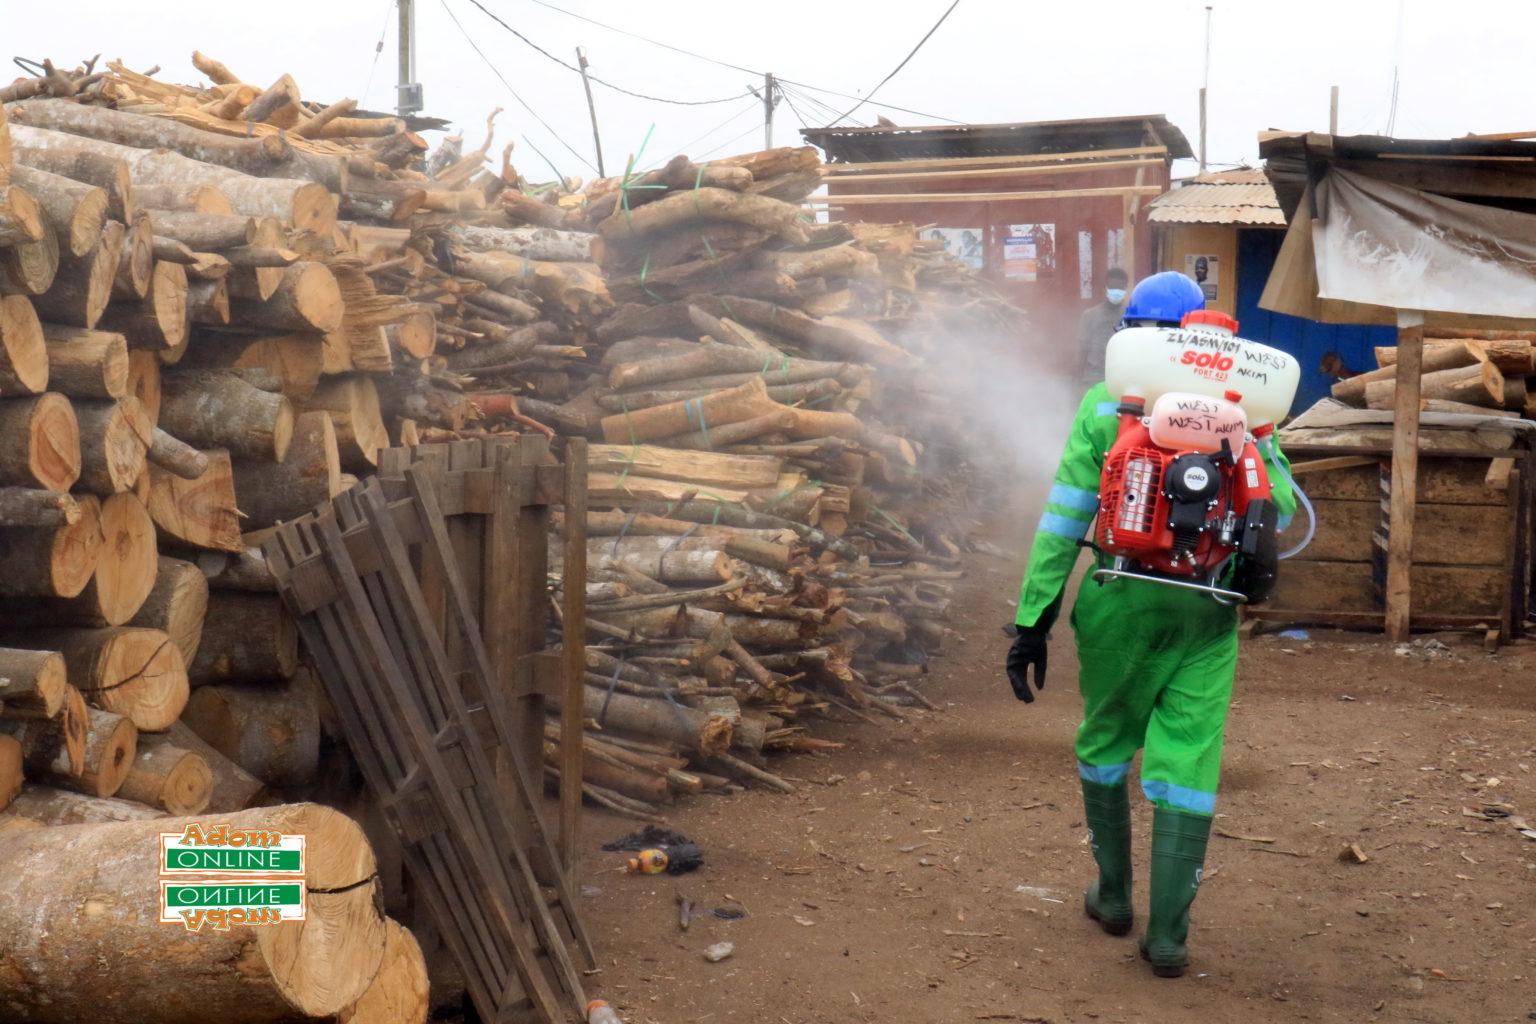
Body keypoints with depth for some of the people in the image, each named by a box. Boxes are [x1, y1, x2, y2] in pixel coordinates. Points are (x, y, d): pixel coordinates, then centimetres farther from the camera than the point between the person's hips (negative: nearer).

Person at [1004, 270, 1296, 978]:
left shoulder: (1106, 404, -1)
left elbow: (1063, 519, -4)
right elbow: (1280, 507, 2)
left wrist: (1033, 622, -2)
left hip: (1122, 600, 0)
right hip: (1208, 609, 1)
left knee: (1106, 740, 19)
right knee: (1188, 759, 4)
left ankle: (1114, 895, 31)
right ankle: (1167, 931, 3)